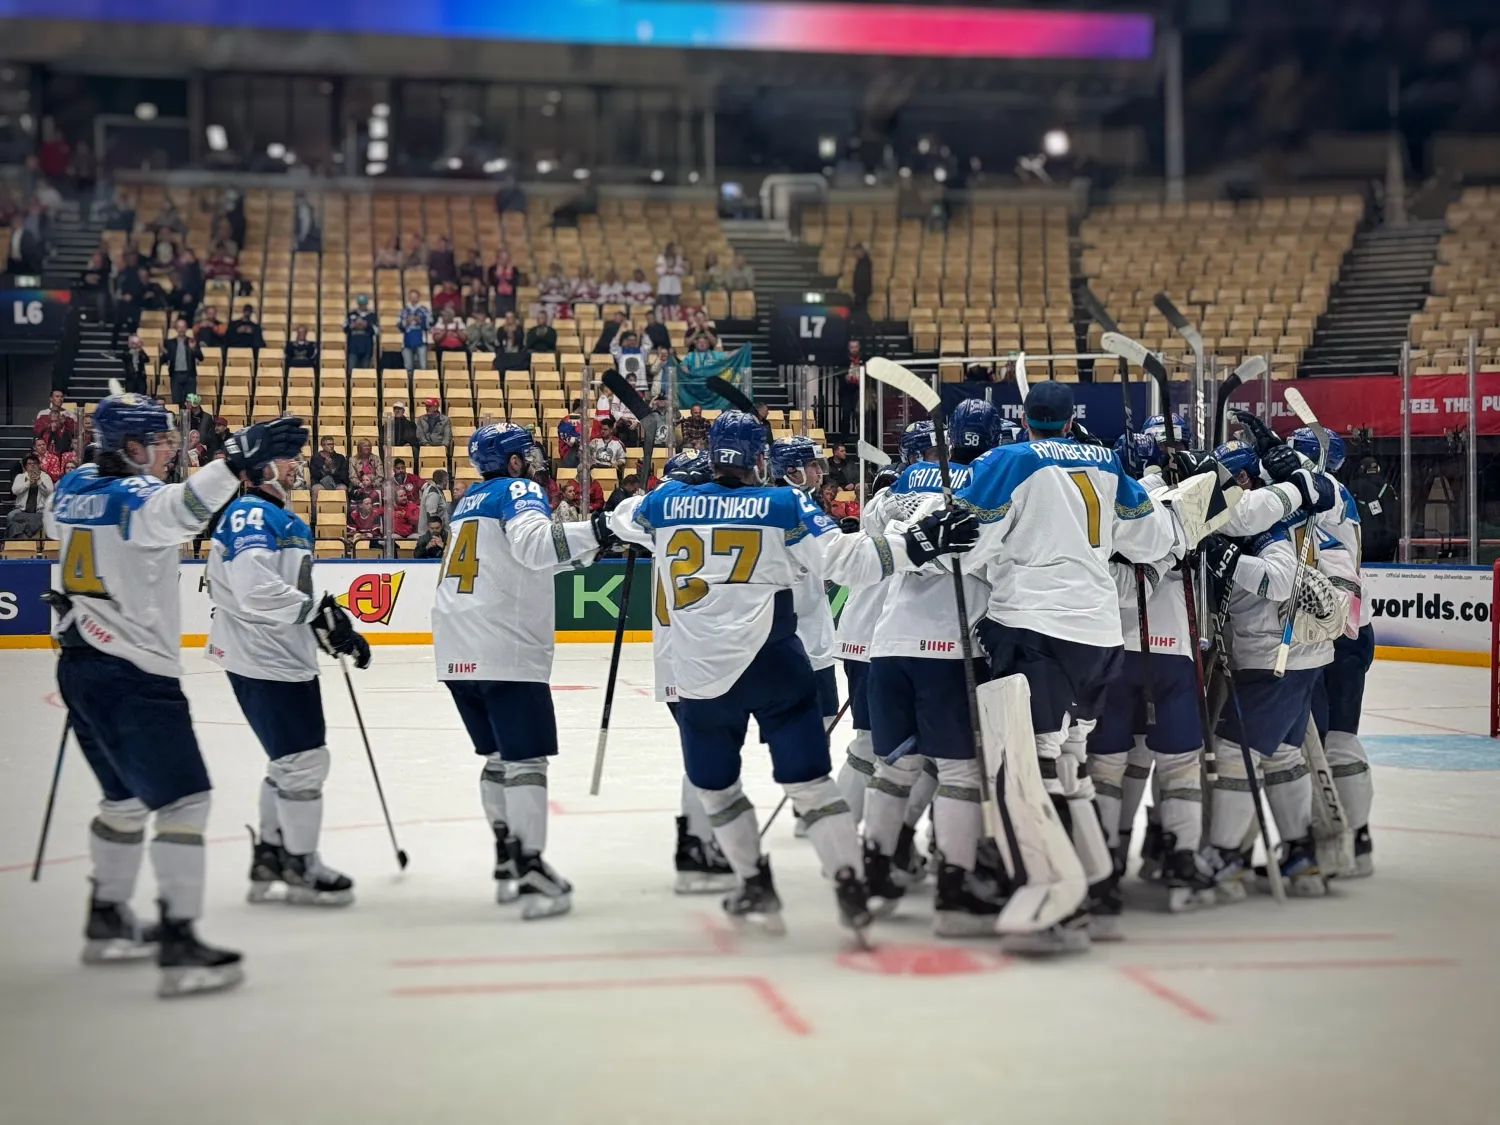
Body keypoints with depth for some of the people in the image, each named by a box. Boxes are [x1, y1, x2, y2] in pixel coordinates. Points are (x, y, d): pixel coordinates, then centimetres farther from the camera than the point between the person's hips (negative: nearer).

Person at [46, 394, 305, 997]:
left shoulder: (73, 488, 9)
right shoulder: (137, 496, -16)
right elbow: (181, 507, -41)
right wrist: (238, 459, -54)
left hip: (81, 669, 9)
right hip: (133, 677, -9)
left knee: (127, 798, 23)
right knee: (184, 800, -9)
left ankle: (107, 922, 32)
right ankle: (179, 945, -14)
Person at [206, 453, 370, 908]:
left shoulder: (288, 521, 18)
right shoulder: (249, 514, -16)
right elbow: (254, 587, -30)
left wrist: (338, 630, 14)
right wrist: (318, 609, -27)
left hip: (288, 659, 11)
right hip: (261, 663, -11)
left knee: (292, 763, 18)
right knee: (304, 762, -6)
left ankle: (269, 861, 29)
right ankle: (302, 870, 6)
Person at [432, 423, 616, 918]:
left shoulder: (468, 502, 22)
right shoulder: (518, 491, -3)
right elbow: (532, 543, -24)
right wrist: (596, 532, -30)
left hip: (457, 652, 8)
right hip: (506, 652, -8)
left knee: (499, 755, 17)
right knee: (526, 760, -7)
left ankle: (507, 863, 21)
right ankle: (531, 875, -13)